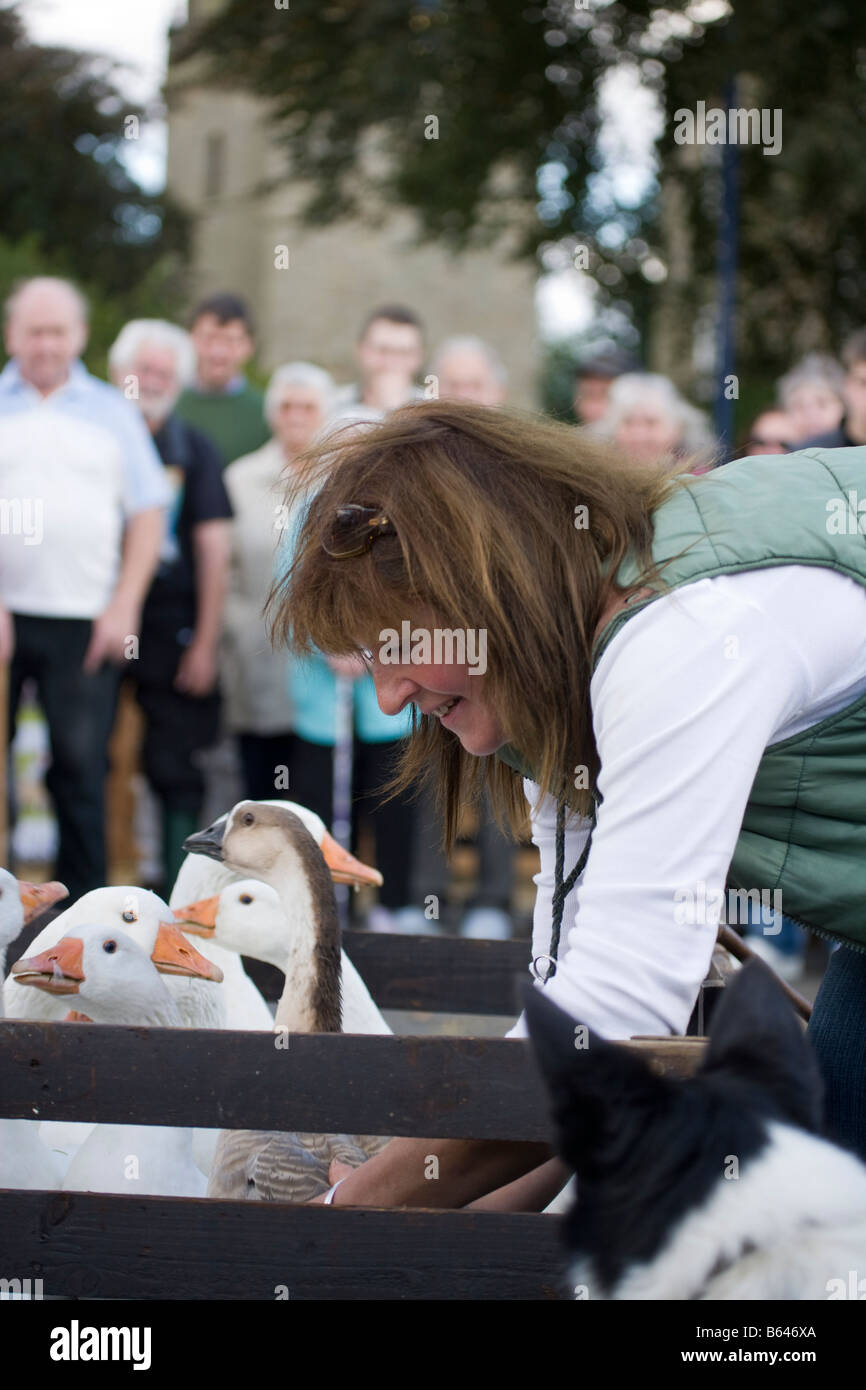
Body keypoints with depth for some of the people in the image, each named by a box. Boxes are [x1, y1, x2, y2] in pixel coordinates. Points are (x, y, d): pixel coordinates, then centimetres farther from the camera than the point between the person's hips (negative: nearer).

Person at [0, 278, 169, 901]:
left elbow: (147, 513, 9)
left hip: (85, 620, 0)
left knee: (82, 766, -1)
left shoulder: (112, 411, 12)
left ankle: (83, 900, 7)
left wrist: (124, 606, -1)